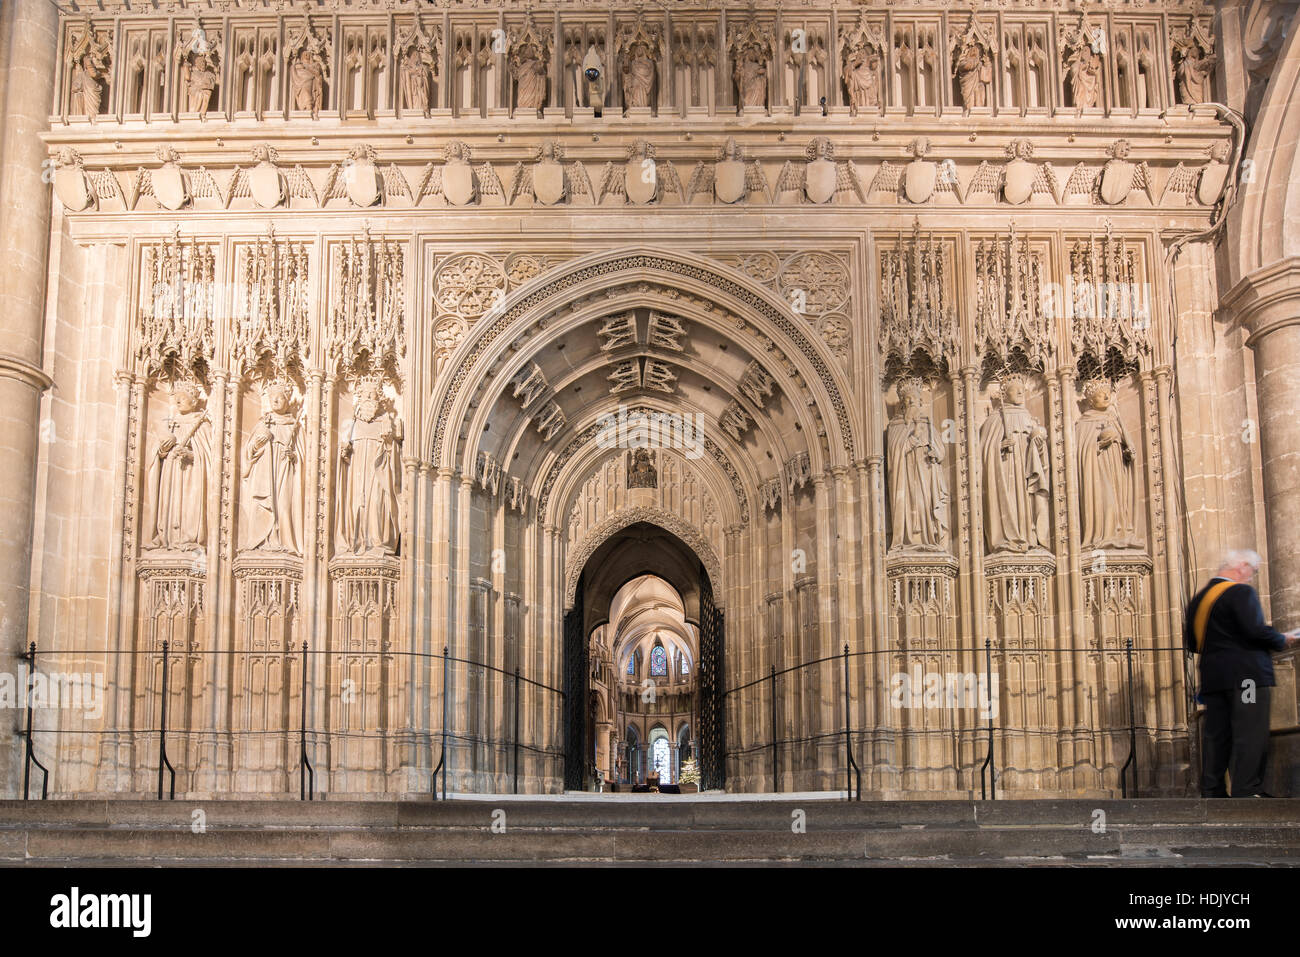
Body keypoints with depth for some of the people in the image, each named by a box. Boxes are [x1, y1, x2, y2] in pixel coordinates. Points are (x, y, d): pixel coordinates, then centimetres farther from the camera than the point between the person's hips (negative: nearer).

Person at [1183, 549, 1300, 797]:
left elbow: (1191, 643, 16)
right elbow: (1255, 631, -19)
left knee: (1216, 734, 9)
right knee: (1250, 735, -6)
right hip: (1246, 673, -8)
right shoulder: (1241, 592, -9)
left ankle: (1211, 791, 9)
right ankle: (1246, 791, -10)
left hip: (1211, 675, 8)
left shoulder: (1198, 598, 15)